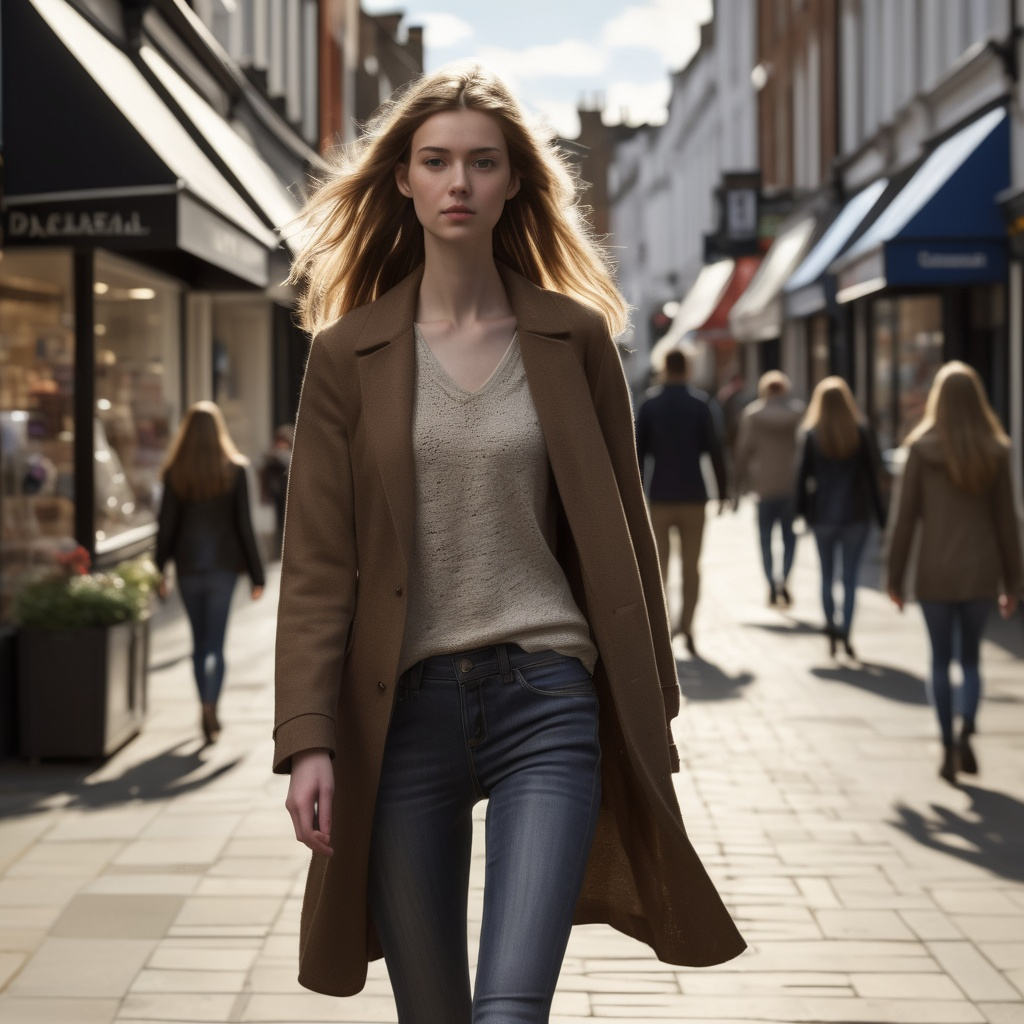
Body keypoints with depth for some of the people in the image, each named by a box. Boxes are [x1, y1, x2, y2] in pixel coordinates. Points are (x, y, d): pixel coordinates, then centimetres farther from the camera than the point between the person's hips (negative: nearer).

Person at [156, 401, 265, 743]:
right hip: (224, 564, -1)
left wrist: (158, 572, 4)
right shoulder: (235, 469, -5)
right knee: (215, 642, -1)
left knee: (199, 641, 15)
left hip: (188, 564, 1)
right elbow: (244, 524, -5)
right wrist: (256, 574, 0)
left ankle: (209, 713, 22)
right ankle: (210, 708, -20)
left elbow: (166, 525, -3)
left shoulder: (175, 472, -3)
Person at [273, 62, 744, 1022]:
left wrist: (650, 715, 9)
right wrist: (308, 740, -8)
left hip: (547, 699, -1)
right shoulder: (349, 353, 3)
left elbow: (620, 535, 9)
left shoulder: (575, 336, 5)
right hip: (404, 711, 1)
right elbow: (316, 562, 0)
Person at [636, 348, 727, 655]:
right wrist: (722, 492, 3)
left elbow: (638, 453, -1)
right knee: (691, 565, 6)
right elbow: (714, 451, -5)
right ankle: (687, 625, -4)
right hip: (693, 496, -1)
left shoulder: (649, 404, 0)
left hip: (660, 498, 1)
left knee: (659, 564, 10)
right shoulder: (700, 403, -2)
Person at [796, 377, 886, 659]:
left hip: (823, 516, 0)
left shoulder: (812, 434, -4)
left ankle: (831, 625, -3)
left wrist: (802, 509, 7)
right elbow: (873, 474, -2)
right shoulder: (861, 432, -3)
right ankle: (845, 634, -5)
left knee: (826, 575, 12)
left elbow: (804, 475, -3)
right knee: (850, 577, 3)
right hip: (856, 515, 0)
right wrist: (880, 516, 2)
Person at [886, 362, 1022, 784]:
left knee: (941, 660, 10)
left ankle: (948, 747, 6)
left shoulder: (921, 448, -6)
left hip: (936, 572, -1)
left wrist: (895, 576, 2)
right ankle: (965, 730, -7)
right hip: (981, 571, 2)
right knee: (971, 657, 14)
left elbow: (905, 516, -5)